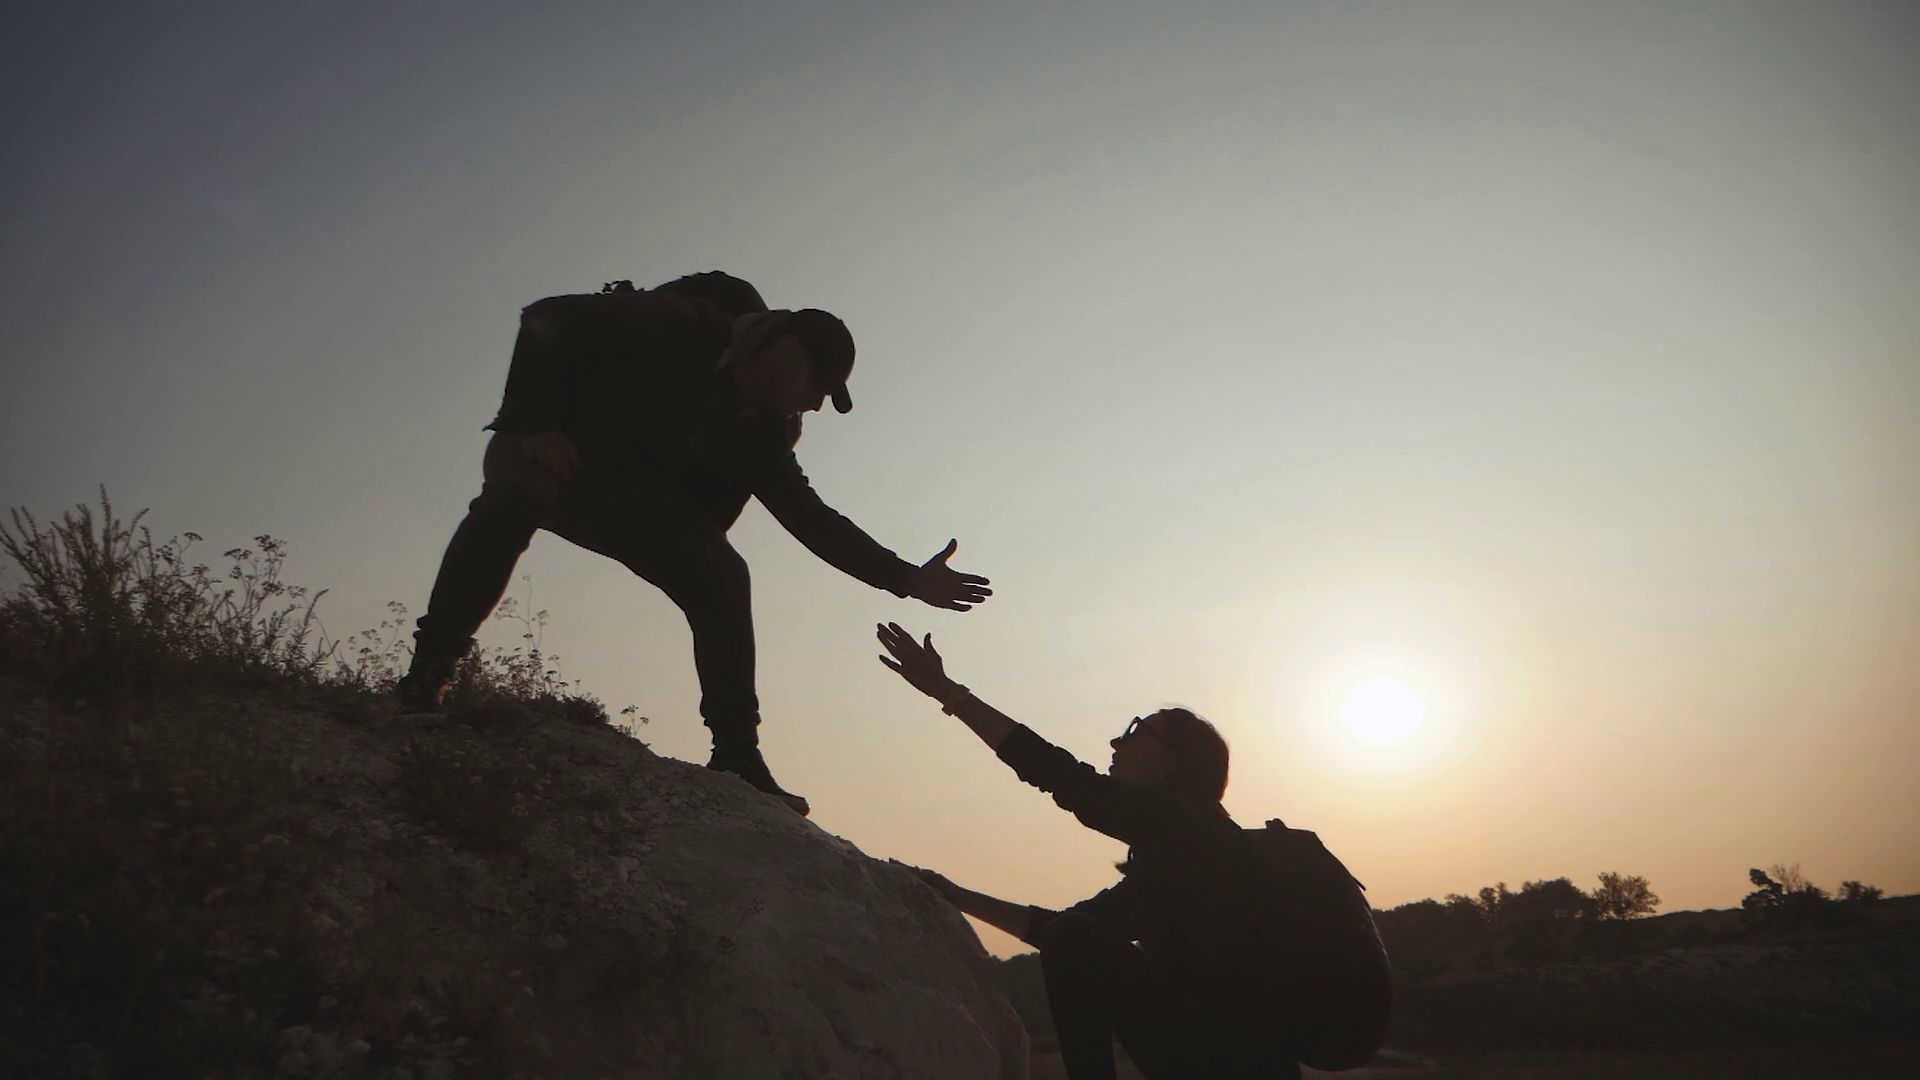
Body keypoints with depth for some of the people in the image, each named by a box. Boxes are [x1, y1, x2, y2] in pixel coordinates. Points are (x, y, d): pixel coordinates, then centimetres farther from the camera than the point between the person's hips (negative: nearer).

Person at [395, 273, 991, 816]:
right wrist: (535, 425, -27)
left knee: (722, 575, -13)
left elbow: (811, 517, 5)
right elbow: (547, 318, -17)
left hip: (626, 494, 6)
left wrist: (906, 578, 0)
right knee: (514, 498, -40)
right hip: (544, 454, -6)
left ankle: (737, 754, -11)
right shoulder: (681, 327, -19)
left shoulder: (763, 432, 0)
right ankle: (426, 678, -32)